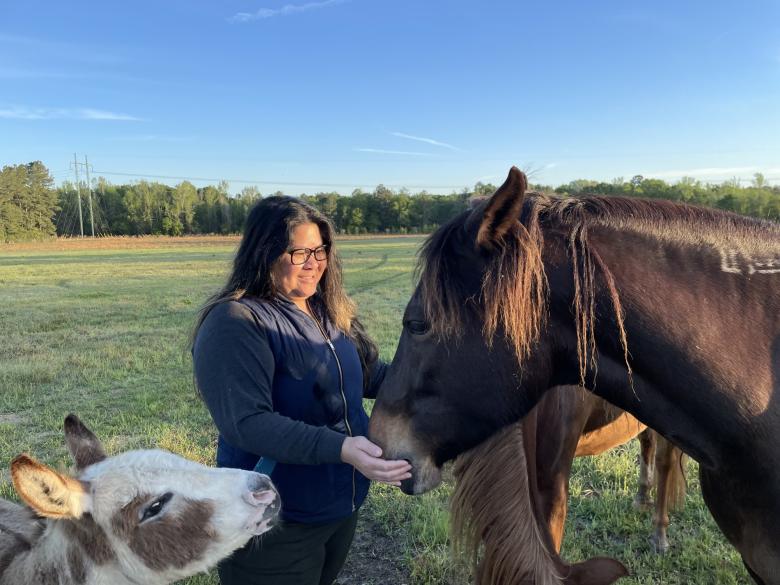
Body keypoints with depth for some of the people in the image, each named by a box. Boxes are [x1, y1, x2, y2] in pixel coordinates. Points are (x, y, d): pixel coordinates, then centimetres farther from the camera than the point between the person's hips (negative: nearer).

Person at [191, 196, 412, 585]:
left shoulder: (331, 312, 3)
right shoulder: (235, 323, -22)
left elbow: (371, 374, 10)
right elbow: (246, 423, -30)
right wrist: (339, 447, -40)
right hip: (274, 523, -7)